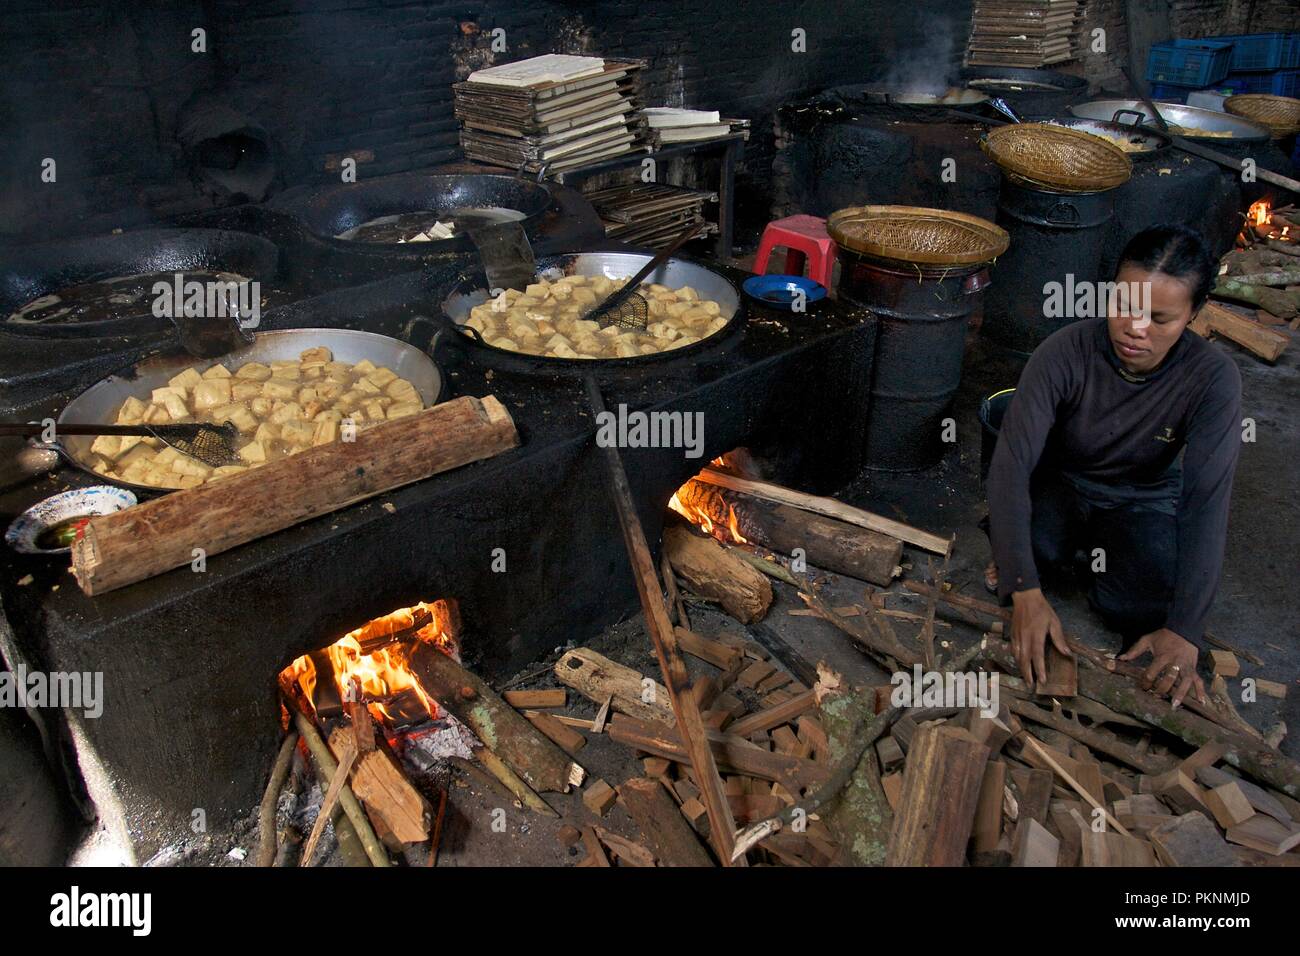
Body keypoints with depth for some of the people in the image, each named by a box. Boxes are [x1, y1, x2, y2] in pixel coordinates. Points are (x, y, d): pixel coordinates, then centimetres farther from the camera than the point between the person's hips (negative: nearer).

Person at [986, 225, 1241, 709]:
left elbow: (1206, 503, -28)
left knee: (1149, 611, -26)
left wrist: (1185, 631, -35)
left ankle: (1102, 557, 8)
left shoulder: (1213, 378, -24)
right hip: (1059, 485, 0)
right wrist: (1026, 590, -41)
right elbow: (1011, 462, -32)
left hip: (1143, 501, 1)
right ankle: (1073, 551, 5)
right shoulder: (1065, 352, -27)